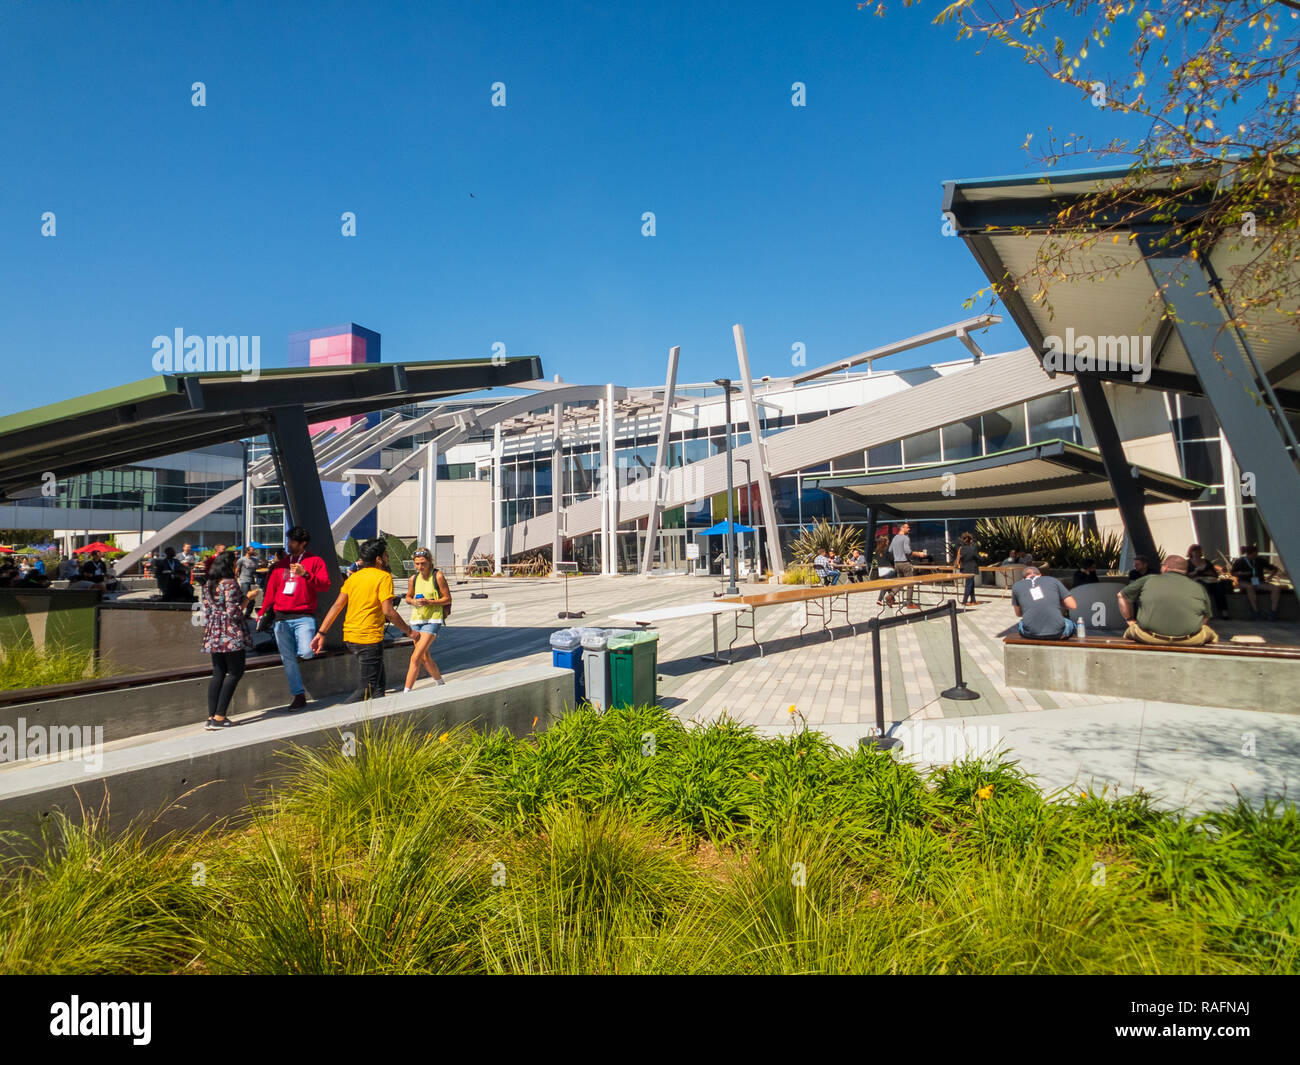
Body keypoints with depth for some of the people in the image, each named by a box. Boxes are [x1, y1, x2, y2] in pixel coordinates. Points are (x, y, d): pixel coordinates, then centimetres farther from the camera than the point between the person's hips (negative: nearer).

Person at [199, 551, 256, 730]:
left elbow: (206, 612, 14)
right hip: (231, 635, -8)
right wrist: (247, 599, -3)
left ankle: (211, 717, 9)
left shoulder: (207, 585, 12)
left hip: (213, 635, 8)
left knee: (218, 673, 11)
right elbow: (234, 612, -15)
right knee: (235, 672, -1)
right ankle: (220, 716, -5)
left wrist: (208, 632, 22)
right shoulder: (230, 583, -11)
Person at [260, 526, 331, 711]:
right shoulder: (281, 564, 14)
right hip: (281, 618, 4)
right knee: (288, 659, 2)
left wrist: (305, 574, -22)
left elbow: (325, 585, -10)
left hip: (304, 616, -4)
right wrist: (262, 613, 10)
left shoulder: (315, 561, 2)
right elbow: (271, 590, 16)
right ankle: (298, 695, 10)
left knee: (306, 653, -20)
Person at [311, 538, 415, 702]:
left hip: (350, 638, 8)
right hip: (369, 639, -8)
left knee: (378, 684, 18)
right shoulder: (384, 577, -9)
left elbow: (337, 605, 8)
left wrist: (321, 633, 10)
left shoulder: (354, 576, 11)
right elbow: (388, 611, -16)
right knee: (365, 691, -1)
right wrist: (409, 631, -6)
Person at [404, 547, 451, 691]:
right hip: (416, 619, 6)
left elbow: (447, 599, -6)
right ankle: (440, 683, 36)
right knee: (424, 658, 15)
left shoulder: (438, 576, -8)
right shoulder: (413, 578, 6)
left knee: (415, 657, -15)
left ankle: (406, 692, -10)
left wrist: (429, 602, -19)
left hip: (433, 620, -6)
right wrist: (413, 601, -4)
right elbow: (408, 597, 19)